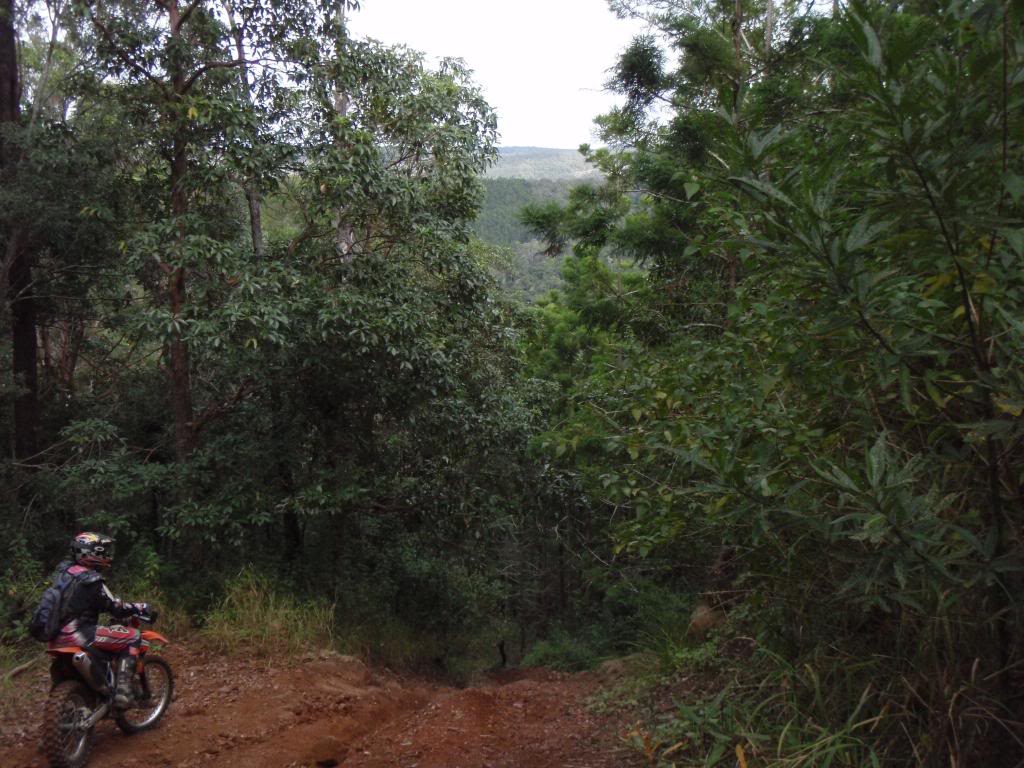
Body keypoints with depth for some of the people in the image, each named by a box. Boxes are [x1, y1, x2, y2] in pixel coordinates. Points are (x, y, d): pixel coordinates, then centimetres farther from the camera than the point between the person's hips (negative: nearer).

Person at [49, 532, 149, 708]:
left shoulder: (64, 570, 11)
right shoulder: (91, 580, -16)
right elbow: (115, 608, -15)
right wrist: (138, 608, 1)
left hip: (56, 637, 9)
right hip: (76, 636, -9)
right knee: (133, 636, -6)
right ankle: (122, 690, -11)